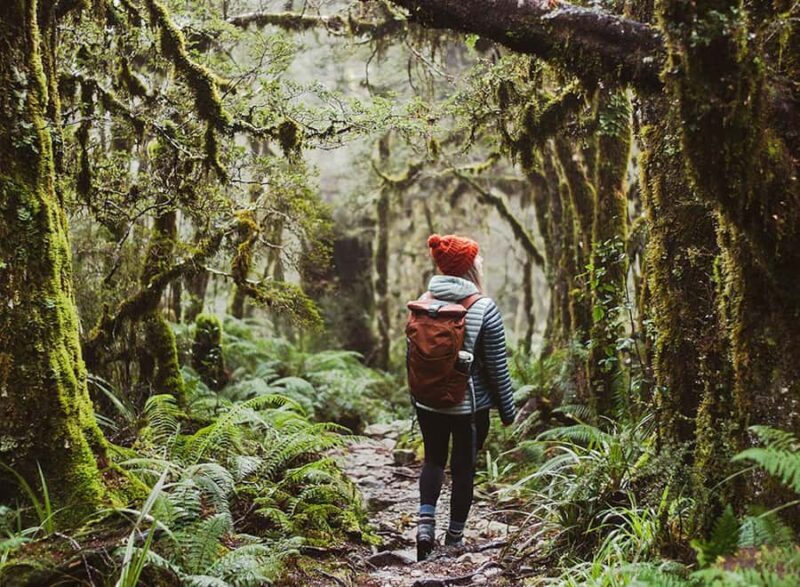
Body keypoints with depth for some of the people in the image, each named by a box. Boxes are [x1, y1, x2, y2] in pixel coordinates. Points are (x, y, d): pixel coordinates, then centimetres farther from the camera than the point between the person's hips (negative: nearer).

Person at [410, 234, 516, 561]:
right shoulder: (483, 308, -14)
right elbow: (497, 366, -10)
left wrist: (415, 397, 19)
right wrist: (508, 409, 1)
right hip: (470, 404, -3)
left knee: (434, 459, 21)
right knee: (463, 467, 11)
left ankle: (425, 523, 4)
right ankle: (454, 539, 20)